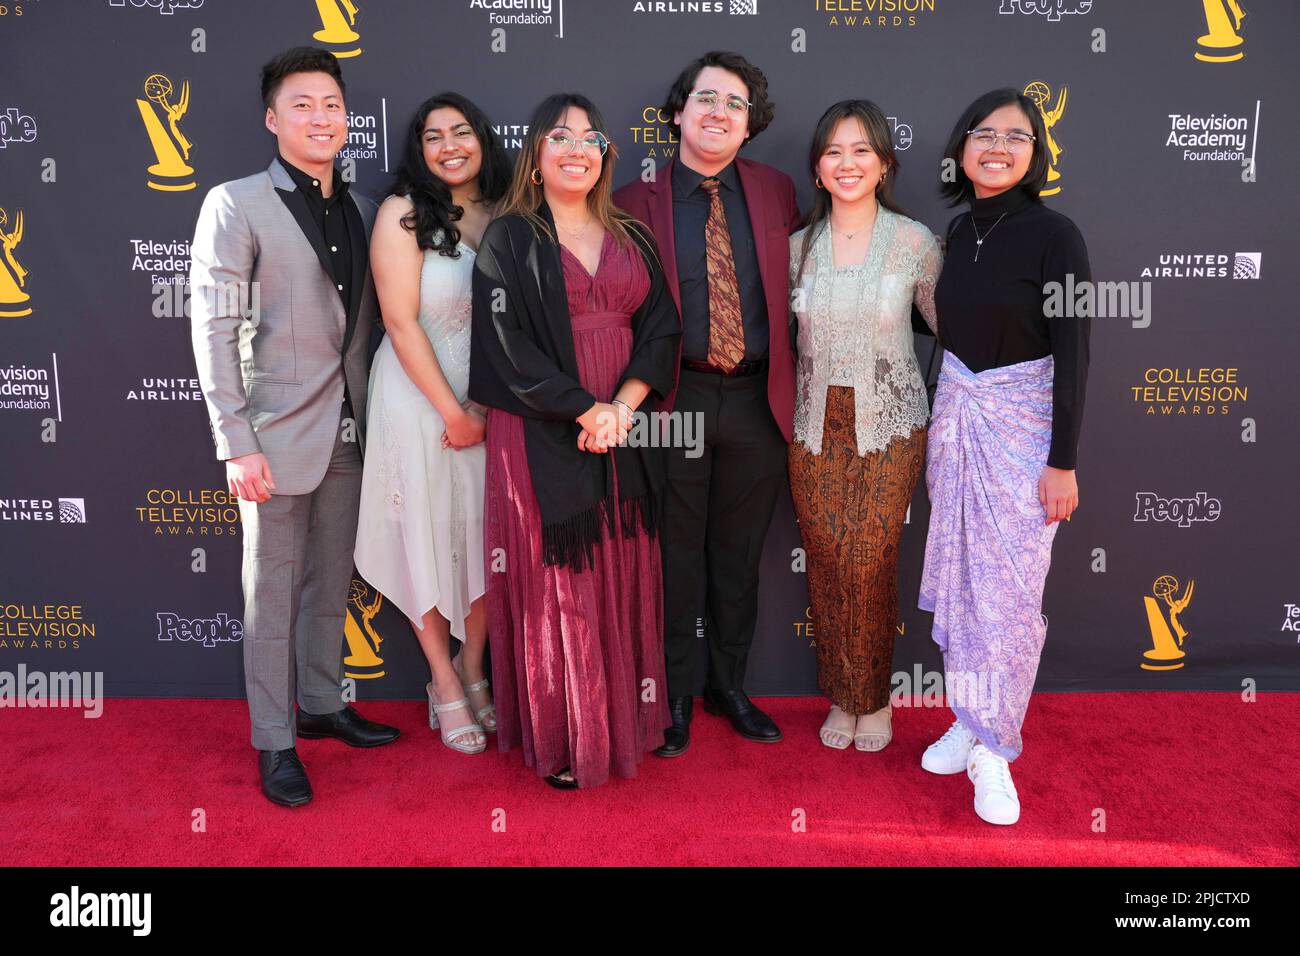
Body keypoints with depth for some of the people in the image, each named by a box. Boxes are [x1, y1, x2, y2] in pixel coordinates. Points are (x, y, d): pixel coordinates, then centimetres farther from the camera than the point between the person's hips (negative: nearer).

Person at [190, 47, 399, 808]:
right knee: (273, 592, 6)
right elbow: (214, 331, -10)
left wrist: (377, 415, 6)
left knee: (331, 582, 16)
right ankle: (275, 742, 20)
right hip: (279, 433, -5)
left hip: (349, 431, 5)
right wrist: (237, 444, -15)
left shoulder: (363, 210, 10)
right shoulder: (236, 205, -6)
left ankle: (323, 705, 34)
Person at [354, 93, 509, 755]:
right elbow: (402, 322, -12)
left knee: (485, 535, 10)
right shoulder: (404, 213, -8)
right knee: (428, 537, 7)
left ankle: (474, 673, 29)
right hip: (419, 398, -4)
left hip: (493, 404, 4)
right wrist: (453, 411, -12)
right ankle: (443, 685, 23)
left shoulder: (504, 215, 4)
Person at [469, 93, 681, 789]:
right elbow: (507, 345, -10)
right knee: (555, 581, 1)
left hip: (626, 432, 5)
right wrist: (586, 411, -14)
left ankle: (625, 720, 24)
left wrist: (625, 405, -11)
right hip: (544, 435, -4)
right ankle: (559, 737, 13)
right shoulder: (509, 240, 0)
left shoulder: (630, 238, 13)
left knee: (624, 580, 9)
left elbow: (661, 326, 5)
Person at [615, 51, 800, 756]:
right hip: (674, 400, -2)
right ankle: (674, 694, 26)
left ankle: (730, 687, 32)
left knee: (739, 553, 14)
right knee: (675, 555, 8)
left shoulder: (776, 192, 7)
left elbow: (797, 289, 10)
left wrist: (788, 387, 4)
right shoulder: (638, 201, -1)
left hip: (757, 400, 3)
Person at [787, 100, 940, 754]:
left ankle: (873, 698, 20)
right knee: (826, 560, 6)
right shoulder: (799, 245, 4)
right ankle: (842, 695, 25)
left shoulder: (914, 242, -2)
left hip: (889, 426, -2)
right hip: (815, 427, 2)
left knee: (872, 562, -3)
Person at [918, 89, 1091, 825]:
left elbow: (1073, 356, -12)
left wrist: (1064, 461, -14)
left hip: (1023, 424, -5)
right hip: (956, 415, 6)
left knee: (1009, 592, -1)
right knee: (959, 577, 11)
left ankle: (994, 750, 13)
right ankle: (969, 720, 27)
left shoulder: (1054, 234, -11)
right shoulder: (959, 232, 7)